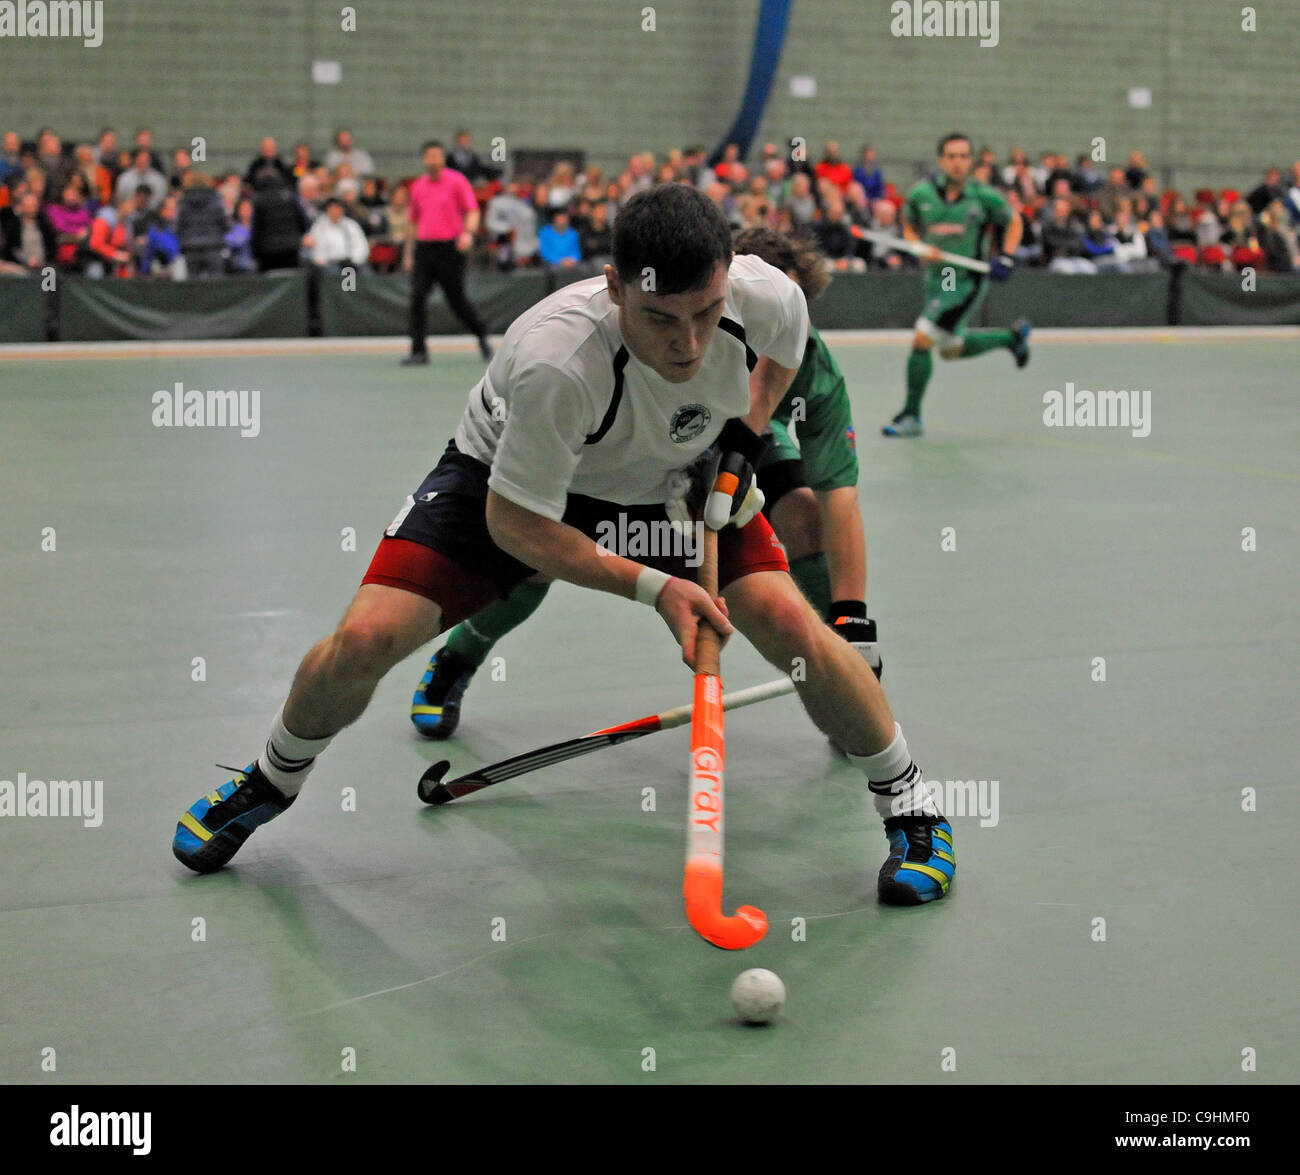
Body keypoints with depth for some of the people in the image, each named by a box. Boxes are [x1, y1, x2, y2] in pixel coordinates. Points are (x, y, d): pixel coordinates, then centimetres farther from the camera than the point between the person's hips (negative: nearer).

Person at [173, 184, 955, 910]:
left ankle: (911, 803, 9)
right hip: (511, 480, -3)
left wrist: (742, 430, -11)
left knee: (792, 624, -16)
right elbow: (515, 523, -28)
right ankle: (274, 779, 18)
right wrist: (653, 587, -29)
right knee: (365, 640, -16)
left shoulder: (768, 296, -28)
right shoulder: (557, 359, -41)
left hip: (674, 478, 3)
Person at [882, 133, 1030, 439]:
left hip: (967, 282, -5)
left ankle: (911, 417, -2)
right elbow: (909, 227, 11)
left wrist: (1006, 257, -8)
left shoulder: (984, 196, -11)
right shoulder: (921, 193, -5)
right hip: (935, 279, 6)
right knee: (951, 350, 20)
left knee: (921, 340, -16)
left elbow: (1013, 222, 7)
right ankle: (1012, 336, 43)